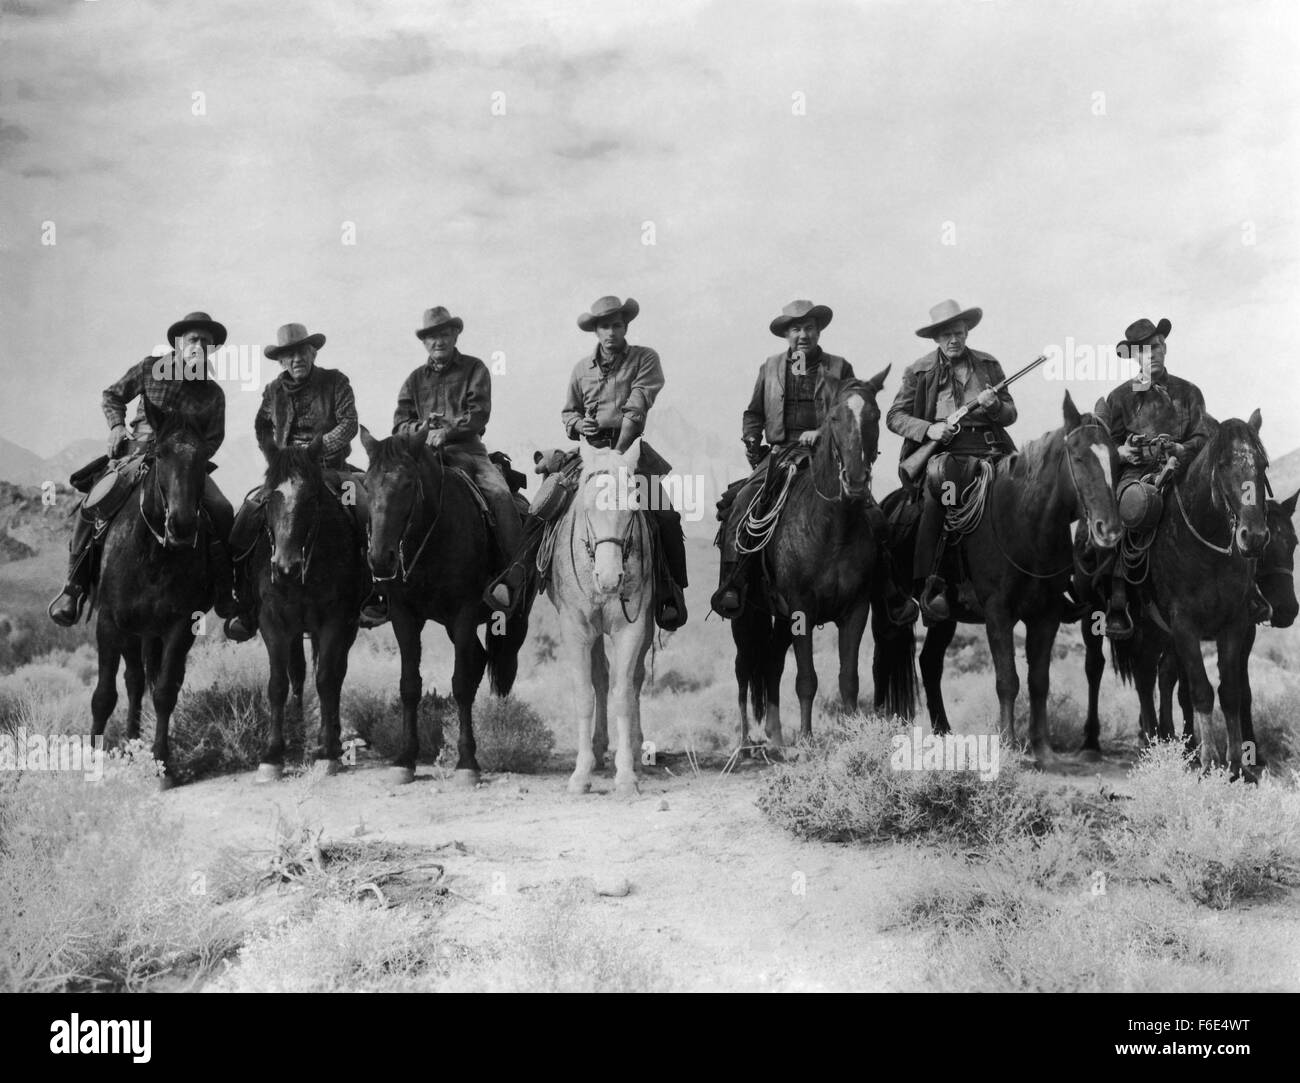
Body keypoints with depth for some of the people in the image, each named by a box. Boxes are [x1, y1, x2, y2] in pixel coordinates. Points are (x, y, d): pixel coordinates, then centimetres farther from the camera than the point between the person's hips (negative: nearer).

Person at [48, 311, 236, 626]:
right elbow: (113, 395, 13)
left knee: (221, 510, -22)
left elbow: (213, 438, 8)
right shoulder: (150, 369, 4)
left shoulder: (213, 394, 5)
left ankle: (223, 589, -11)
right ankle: (75, 583, -9)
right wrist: (117, 425, -5)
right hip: (137, 451, 0)